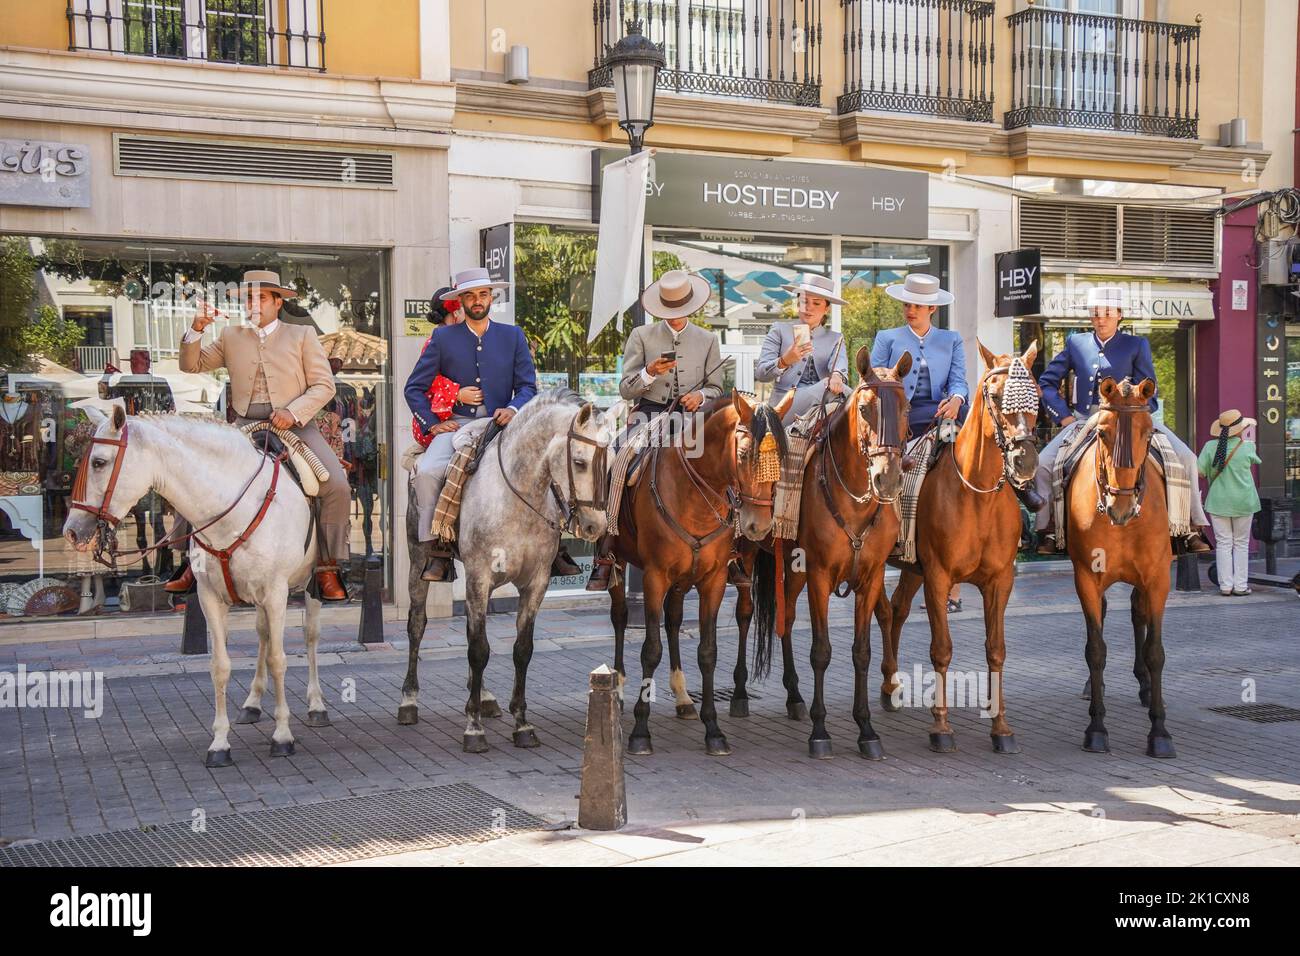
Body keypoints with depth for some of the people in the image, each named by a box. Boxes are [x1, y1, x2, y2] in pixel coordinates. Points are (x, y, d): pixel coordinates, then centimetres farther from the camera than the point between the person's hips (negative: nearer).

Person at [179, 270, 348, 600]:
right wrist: (197, 329, -3)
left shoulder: (302, 335, 12)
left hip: (294, 424, -2)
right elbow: (192, 365, 14)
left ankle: (328, 567, -10)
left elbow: (324, 385, 3)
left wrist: (293, 412, -14)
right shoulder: (231, 336, 19)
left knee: (337, 487, -23)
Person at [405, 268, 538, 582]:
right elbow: (414, 388, 8)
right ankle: (438, 549, -17)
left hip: (499, 425, 0)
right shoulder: (442, 337, 9)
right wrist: (431, 424, -6)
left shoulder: (513, 336, 12)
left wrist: (513, 409, -14)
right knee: (427, 471, -28)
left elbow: (528, 386, 8)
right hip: (456, 425, 0)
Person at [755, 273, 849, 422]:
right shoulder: (780, 330, 12)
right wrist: (784, 361, -21)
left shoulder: (835, 339, 20)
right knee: (826, 386, -31)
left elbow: (840, 364, -4)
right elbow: (760, 374, 1)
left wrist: (837, 375, -30)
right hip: (785, 407, -2)